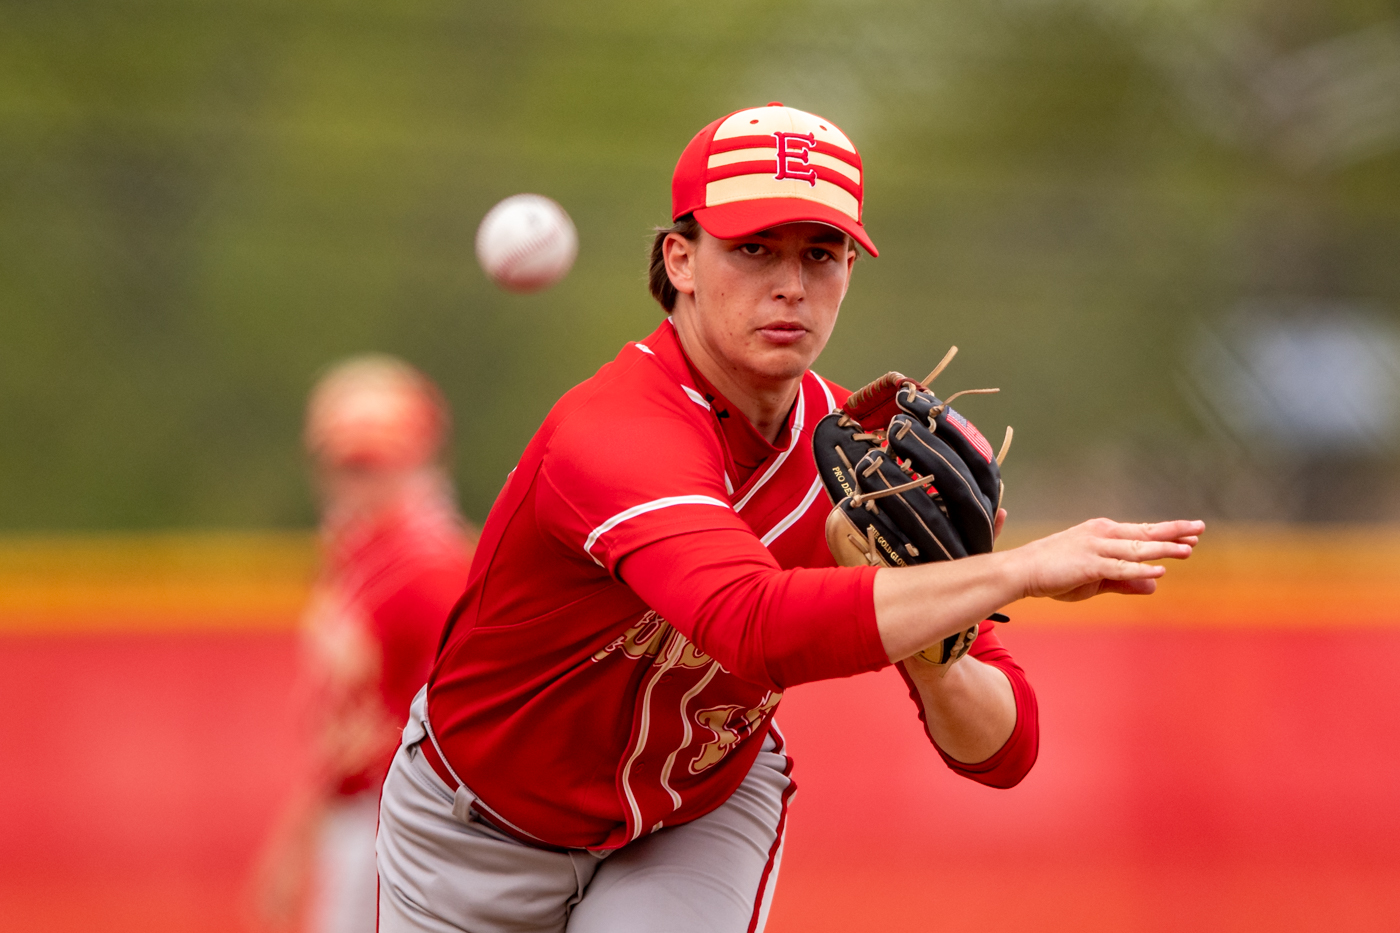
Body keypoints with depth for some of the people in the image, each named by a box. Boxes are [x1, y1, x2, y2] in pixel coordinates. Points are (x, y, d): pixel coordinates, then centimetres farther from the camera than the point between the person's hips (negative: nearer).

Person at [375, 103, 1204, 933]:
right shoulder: (614, 435, -34)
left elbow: (1002, 753, -14)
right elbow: (761, 629, -54)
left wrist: (931, 652, -36)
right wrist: (1020, 568, -51)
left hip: (709, 813, 4)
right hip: (480, 828, -3)